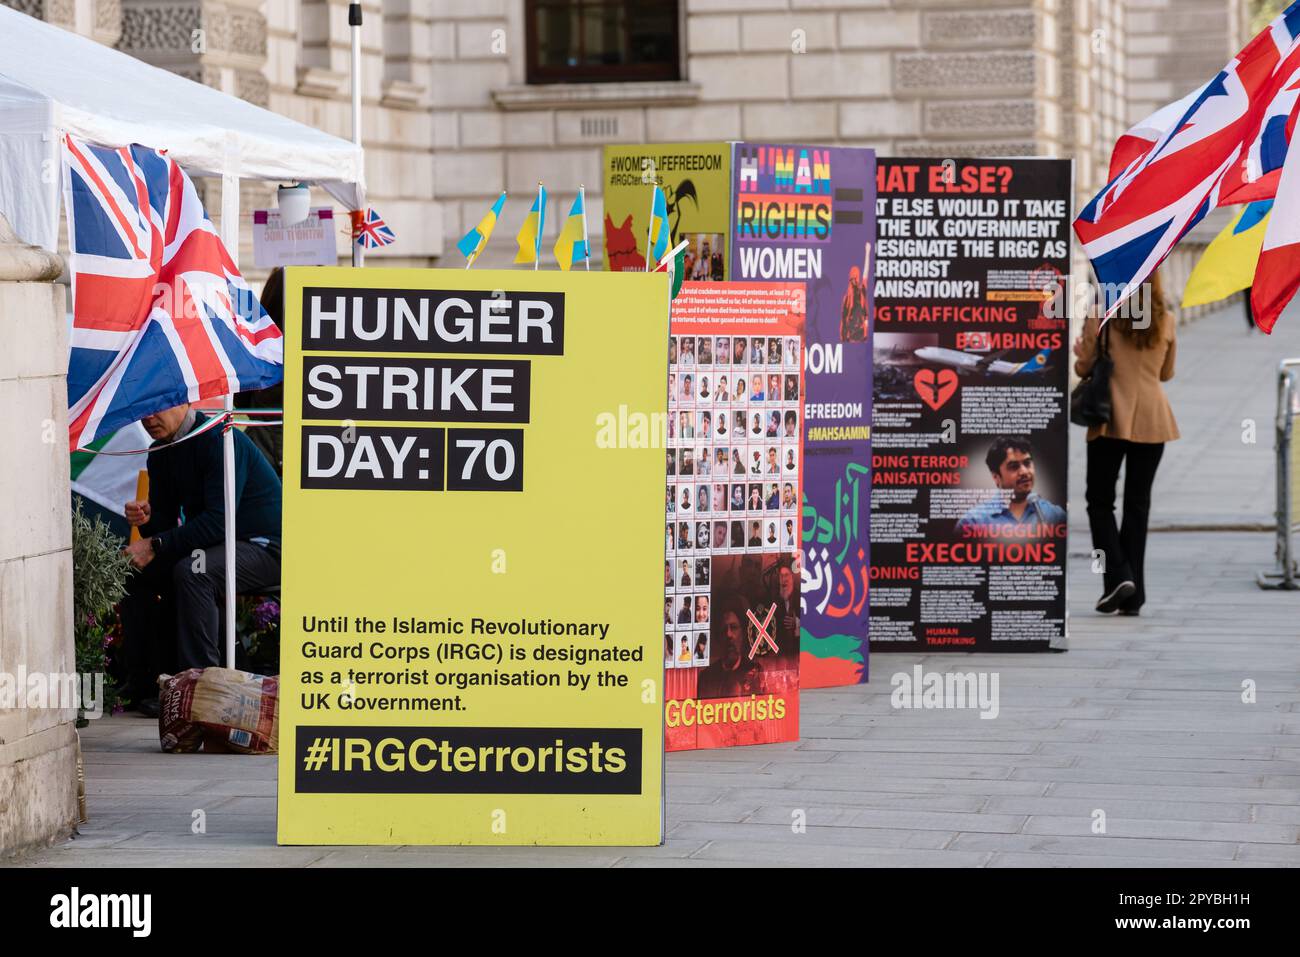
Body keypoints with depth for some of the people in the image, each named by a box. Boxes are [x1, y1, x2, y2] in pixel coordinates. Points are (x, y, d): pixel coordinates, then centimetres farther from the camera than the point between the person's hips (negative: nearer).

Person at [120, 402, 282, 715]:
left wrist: (156, 546, -26)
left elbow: (217, 521, -28)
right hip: (212, 546, 9)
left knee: (192, 571, -34)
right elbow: (166, 520, 9)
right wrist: (147, 518, -16)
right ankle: (146, 686, 1)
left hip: (264, 547, -9)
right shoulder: (161, 451, 7)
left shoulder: (220, 441, -21)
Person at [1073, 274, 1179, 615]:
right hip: (1152, 419, 3)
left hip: (1112, 417, -3)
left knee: (1100, 501, 8)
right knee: (1138, 503, 8)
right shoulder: (1165, 320, 3)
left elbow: (1085, 367, -4)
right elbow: (1166, 373, 13)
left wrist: (1081, 356, 18)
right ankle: (1133, 596, 7)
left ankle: (1117, 575, -10)